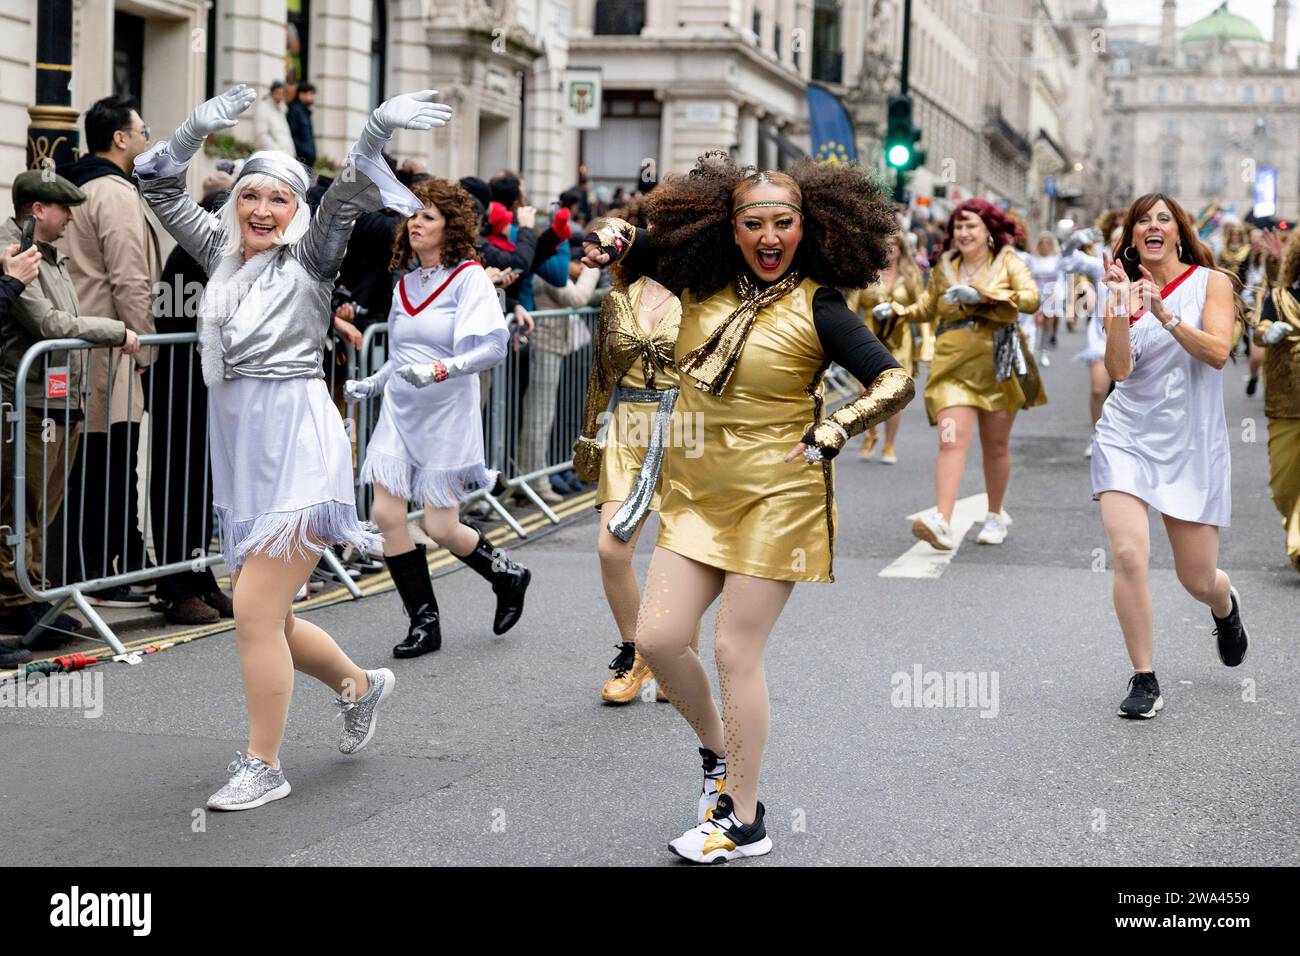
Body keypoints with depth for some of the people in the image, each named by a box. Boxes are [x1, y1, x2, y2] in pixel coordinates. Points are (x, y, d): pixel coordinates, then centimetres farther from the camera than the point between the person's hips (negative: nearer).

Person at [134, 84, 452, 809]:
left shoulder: (309, 258, 0)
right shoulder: (222, 253, 15)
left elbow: (347, 198, -14)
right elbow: (161, 189, 13)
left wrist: (380, 130, -28)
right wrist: (202, 128, 1)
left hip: (297, 447, -7)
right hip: (240, 450, 7)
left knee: (255, 612, -11)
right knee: (267, 618, 13)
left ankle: (264, 767, 0)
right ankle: (360, 685, 38)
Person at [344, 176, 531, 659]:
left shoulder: (469, 277, -9)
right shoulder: (406, 283, 11)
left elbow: (494, 346, -20)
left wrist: (440, 370, -30)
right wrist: (370, 384, 15)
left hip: (447, 417, -6)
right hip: (399, 413, 6)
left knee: (441, 527, -5)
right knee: (387, 514, -5)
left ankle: (508, 577, 25)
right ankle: (424, 622, 8)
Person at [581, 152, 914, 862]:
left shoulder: (816, 307, -12)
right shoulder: (703, 283, 2)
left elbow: (896, 383, -16)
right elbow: (628, 243, 15)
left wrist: (831, 433, -25)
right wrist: (610, 238, -7)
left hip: (776, 497, -6)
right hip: (697, 491, 6)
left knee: (736, 651, -3)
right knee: (657, 640, 3)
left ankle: (743, 821, 12)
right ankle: (718, 755, 31)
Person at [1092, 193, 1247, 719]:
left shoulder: (1211, 282, 0)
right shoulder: (1127, 290, 5)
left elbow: (1218, 352, -15)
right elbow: (1118, 369, -7)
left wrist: (1165, 315, -25)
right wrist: (1121, 308, -18)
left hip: (1191, 441, -1)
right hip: (1127, 434, 1)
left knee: (1197, 579, 5)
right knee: (1128, 554, -18)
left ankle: (1226, 606, 44)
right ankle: (1144, 680, -3)